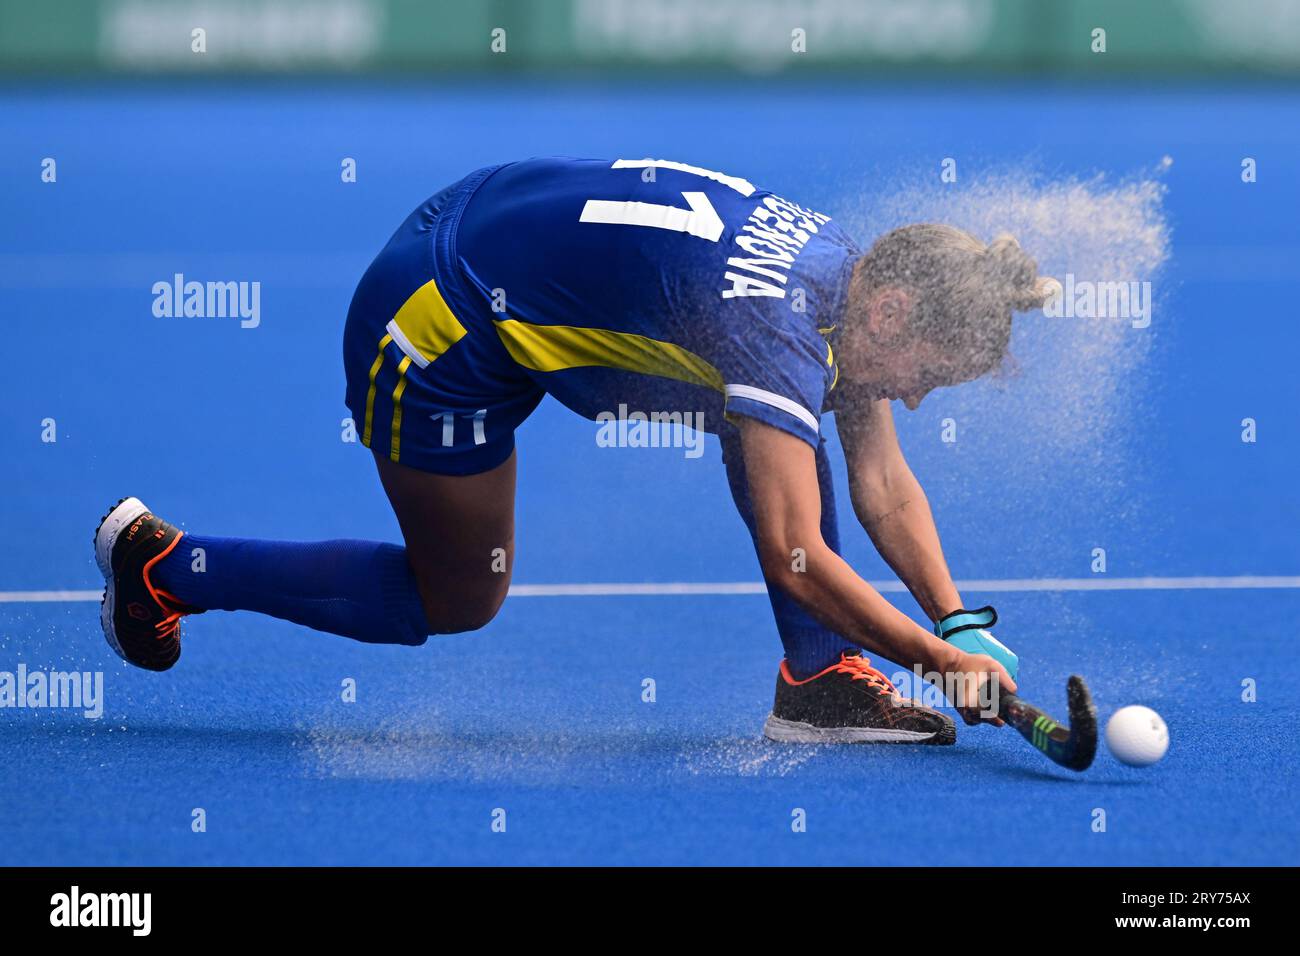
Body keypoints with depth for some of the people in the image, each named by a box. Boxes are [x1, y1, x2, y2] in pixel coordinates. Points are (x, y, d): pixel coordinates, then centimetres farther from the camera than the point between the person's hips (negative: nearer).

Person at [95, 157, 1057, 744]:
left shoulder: (847, 268, -4)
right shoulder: (775, 318, -31)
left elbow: (885, 487, 3)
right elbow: (794, 555, -35)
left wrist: (957, 618, -9)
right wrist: (939, 657, -31)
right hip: (433, 325, -9)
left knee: (772, 418, -3)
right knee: (455, 603, 7)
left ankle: (820, 676, 2)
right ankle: (159, 560, 18)